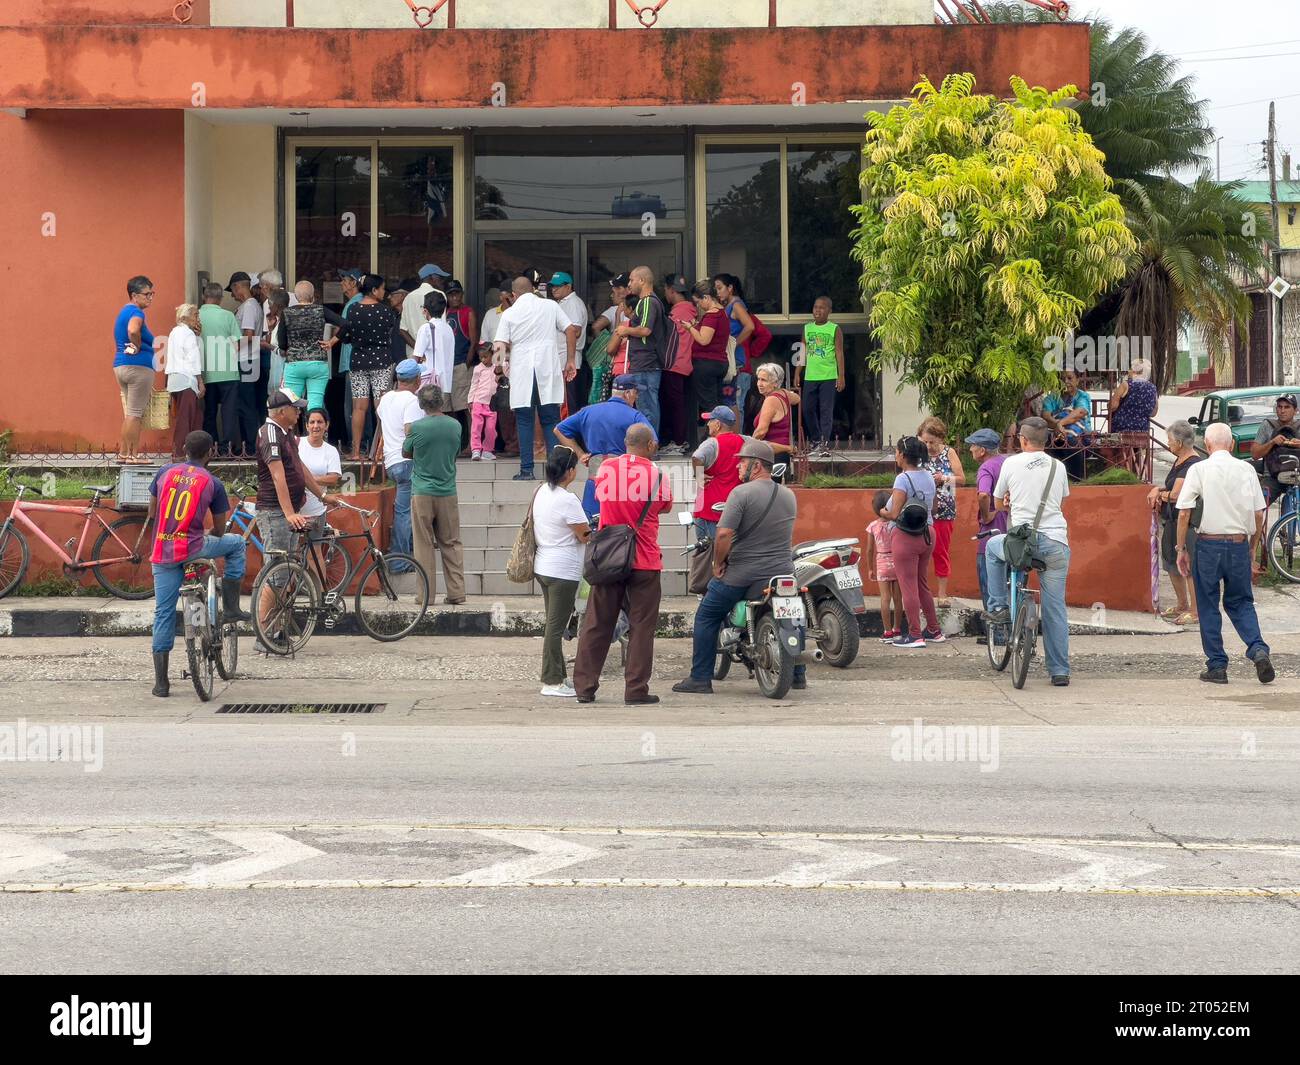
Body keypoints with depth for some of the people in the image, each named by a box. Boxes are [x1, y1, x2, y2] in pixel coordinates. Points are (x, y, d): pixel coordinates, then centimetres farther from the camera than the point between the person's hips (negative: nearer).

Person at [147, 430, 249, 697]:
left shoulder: (165, 473, 7)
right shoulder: (213, 484, 0)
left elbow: (152, 515, 14)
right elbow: (219, 530, 7)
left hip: (162, 553, 3)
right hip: (193, 549, -3)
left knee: (163, 613, 9)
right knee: (236, 543, 22)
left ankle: (161, 683, 8)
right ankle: (231, 607, 20)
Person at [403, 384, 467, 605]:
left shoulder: (416, 428, -11)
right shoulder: (455, 426, -1)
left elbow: (406, 453, 4)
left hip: (422, 494, -3)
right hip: (448, 494, 3)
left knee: (424, 545, 4)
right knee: (451, 543, 9)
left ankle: (426, 594, 4)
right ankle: (456, 593, 6)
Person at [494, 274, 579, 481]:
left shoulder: (509, 314, 2)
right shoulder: (551, 306, 6)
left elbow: (500, 347, -3)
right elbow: (571, 330, 3)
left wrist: (506, 362, 17)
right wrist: (570, 361, 9)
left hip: (521, 371, -1)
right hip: (548, 369, 1)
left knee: (524, 421, 4)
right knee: (551, 420, 6)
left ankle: (526, 469, 0)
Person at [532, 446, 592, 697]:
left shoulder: (542, 492, 6)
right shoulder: (568, 500, -20)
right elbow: (585, 536, -15)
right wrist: (591, 531, 9)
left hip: (543, 567, 9)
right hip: (563, 571, -9)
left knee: (554, 625, 16)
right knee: (556, 627, -3)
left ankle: (558, 676, 23)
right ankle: (552, 682, 1)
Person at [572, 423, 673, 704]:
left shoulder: (605, 469, 1)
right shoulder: (655, 474, -7)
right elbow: (666, 506, 10)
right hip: (644, 561, -3)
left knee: (597, 625, 9)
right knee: (641, 627, 2)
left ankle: (584, 687, 10)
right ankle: (636, 690, 0)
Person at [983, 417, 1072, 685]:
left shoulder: (1011, 464, 2)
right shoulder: (1058, 467, 10)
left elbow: (998, 504, 14)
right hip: (1056, 544, 2)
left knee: (993, 547, 32)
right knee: (1055, 608, 9)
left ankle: (998, 607, 26)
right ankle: (1060, 671, 9)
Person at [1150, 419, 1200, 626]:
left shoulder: (1192, 465, -19)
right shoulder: (1180, 461, 13)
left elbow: (1176, 495, -23)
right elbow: (1172, 487, 20)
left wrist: (1161, 494, -3)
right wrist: (1158, 491, 0)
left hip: (1187, 521, -11)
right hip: (1173, 520, 11)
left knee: (1188, 566, -6)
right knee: (1172, 564, 17)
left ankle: (1195, 611, -1)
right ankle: (1182, 605, 30)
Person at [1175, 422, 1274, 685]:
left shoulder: (1198, 470, -5)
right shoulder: (1246, 470, 3)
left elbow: (1184, 513, -7)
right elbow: (1259, 513, 6)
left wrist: (1181, 548, 3)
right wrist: (1253, 546, 18)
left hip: (1209, 544, -3)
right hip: (1239, 544, 3)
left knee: (1208, 606, 8)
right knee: (1241, 602, 15)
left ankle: (1217, 666, 9)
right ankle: (1258, 649, -6)